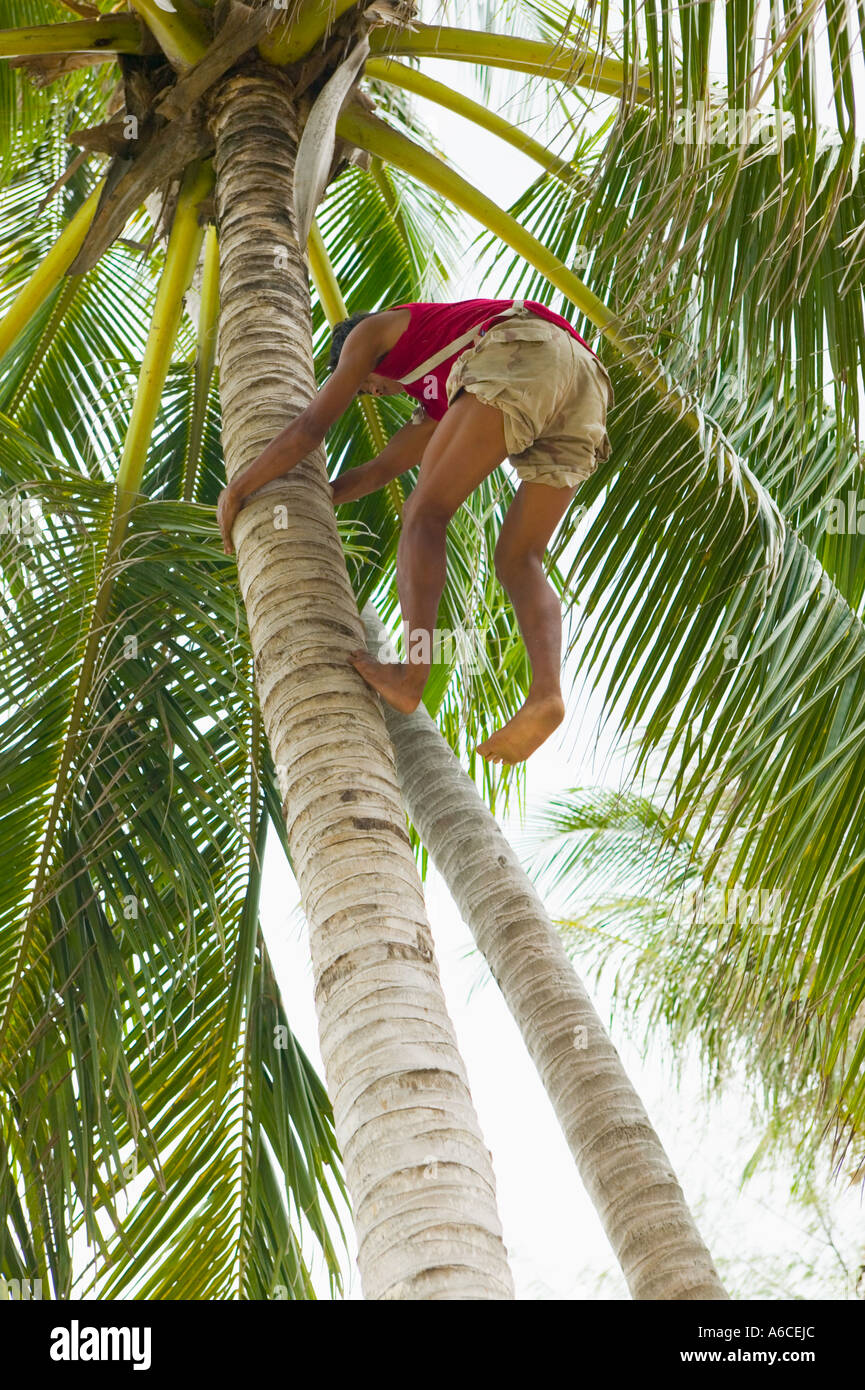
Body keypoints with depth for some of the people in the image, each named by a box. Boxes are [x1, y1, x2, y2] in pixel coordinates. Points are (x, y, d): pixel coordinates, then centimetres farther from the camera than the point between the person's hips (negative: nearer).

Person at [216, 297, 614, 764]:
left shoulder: (372, 329, 27)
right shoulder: (437, 406, 45)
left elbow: (310, 428, 19)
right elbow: (377, 473, 51)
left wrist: (237, 489, 27)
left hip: (521, 358, -7)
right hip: (586, 395, 7)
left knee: (424, 514, -4)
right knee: (517, 562, 4)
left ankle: (413, 672, -22)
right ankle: (545, 690, -21)